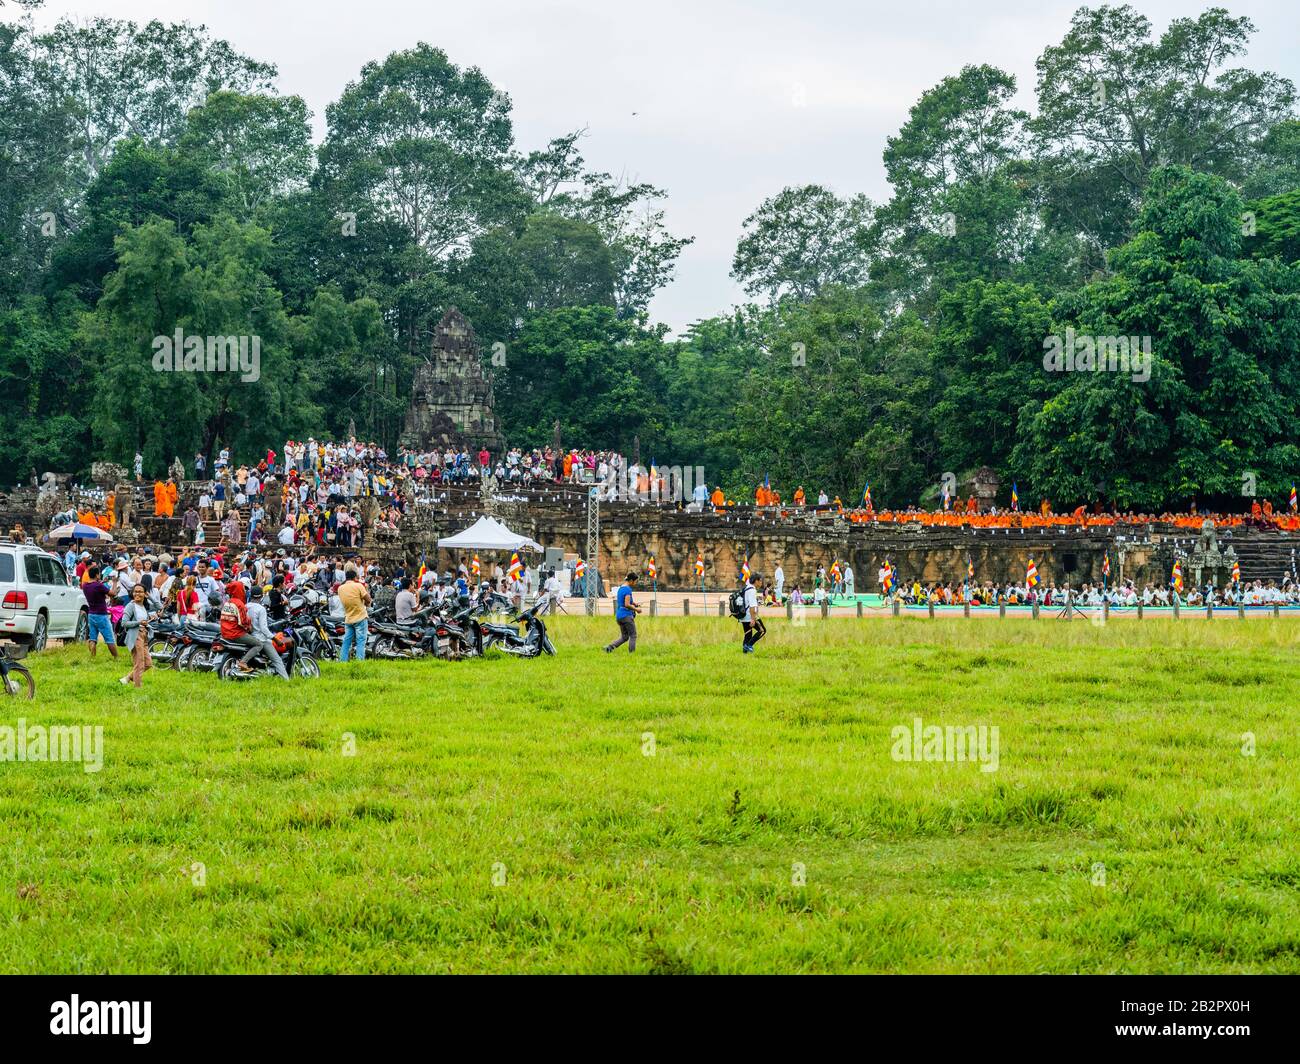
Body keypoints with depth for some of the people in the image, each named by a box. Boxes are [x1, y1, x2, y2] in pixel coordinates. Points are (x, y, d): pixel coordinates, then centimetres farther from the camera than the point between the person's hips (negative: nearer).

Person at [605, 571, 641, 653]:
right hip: (627, 616, -9)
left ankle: (610, 647, -3)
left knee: (624, 637, 12)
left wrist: (632, 603, 16)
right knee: (633, 636, 1)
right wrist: (636, 609, -7)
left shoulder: (620, 589, 15)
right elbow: (627, 605, -20)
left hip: (619, 616, 9)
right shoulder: (628, 589, -14)